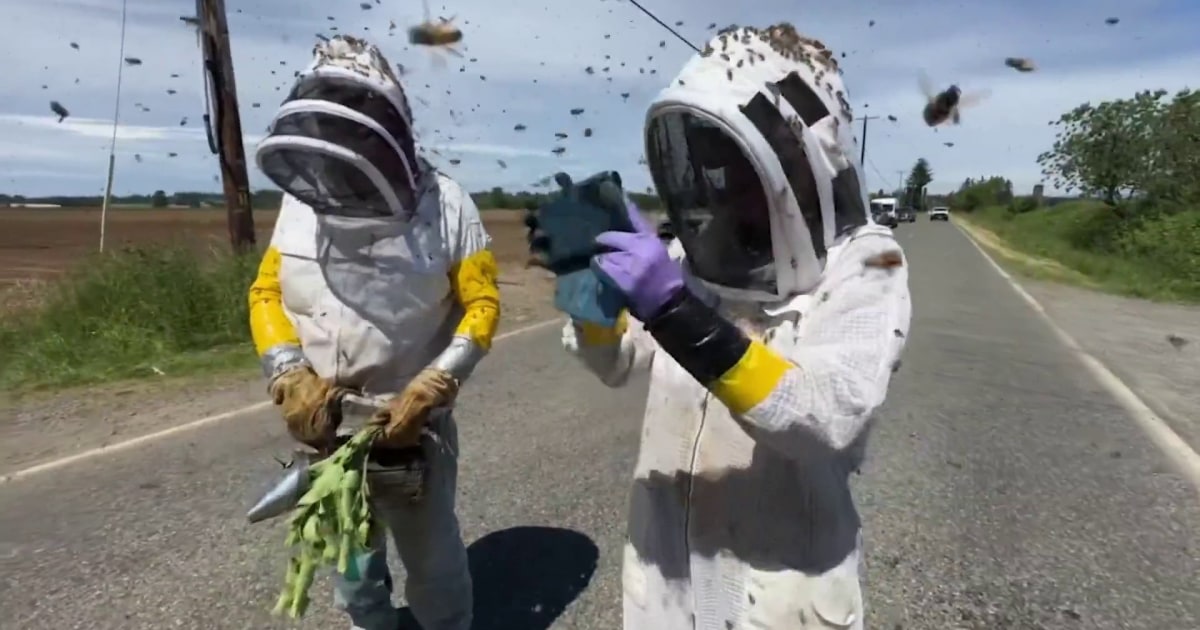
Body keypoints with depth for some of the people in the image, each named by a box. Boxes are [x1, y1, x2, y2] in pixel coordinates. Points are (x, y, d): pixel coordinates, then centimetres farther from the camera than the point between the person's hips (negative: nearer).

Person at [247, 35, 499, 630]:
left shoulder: (442, 204, -13)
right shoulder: (300, 203, -1)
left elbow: (482, 305, -11)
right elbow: (266, 293, 5)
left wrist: (427, 392, -20)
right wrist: (291, 376, -12)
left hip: (410, 423, -4)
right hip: (325, 421, 4)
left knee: (431, 555, 11)